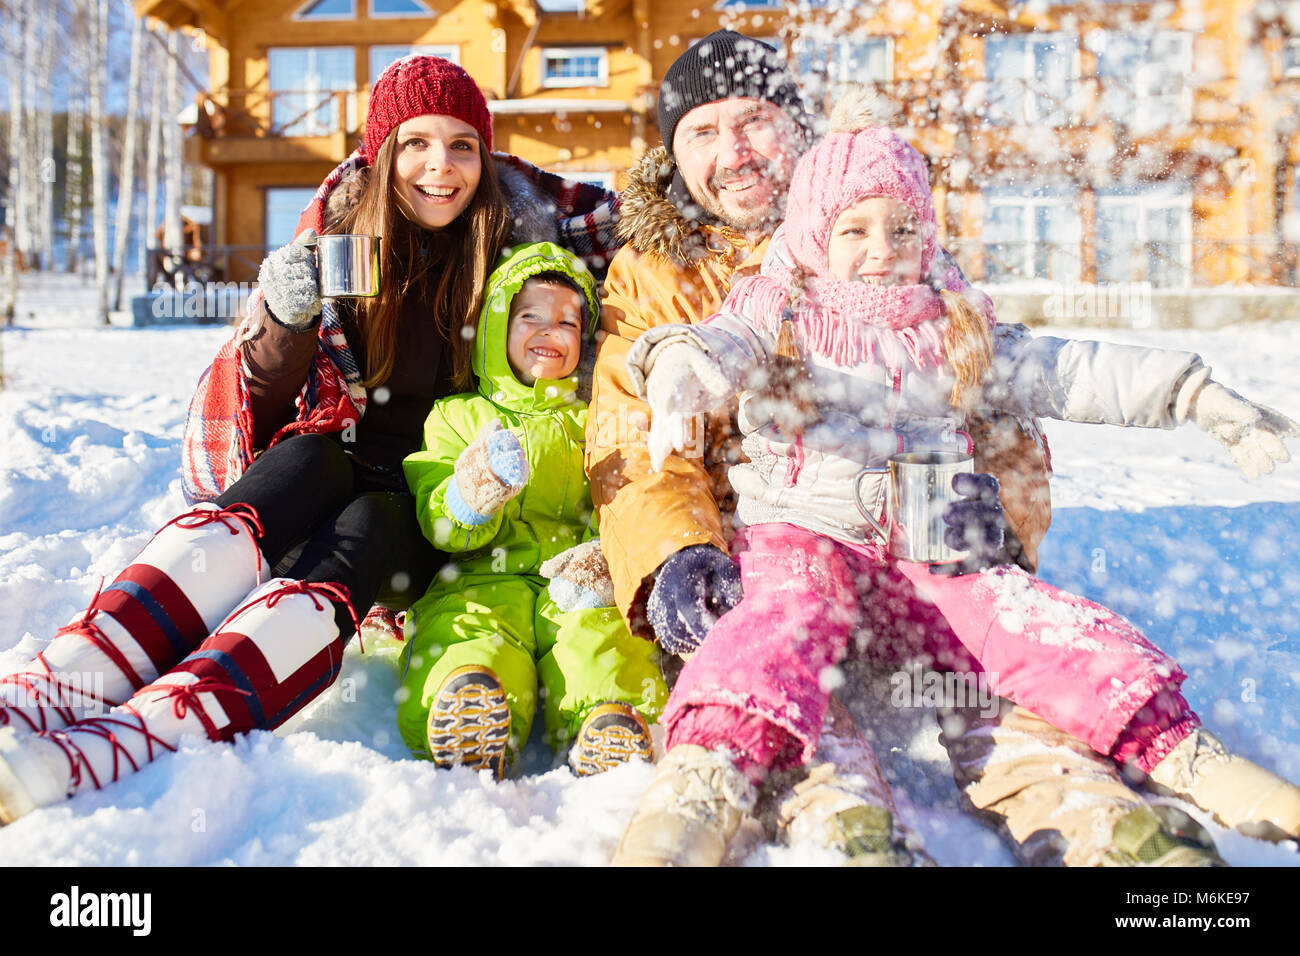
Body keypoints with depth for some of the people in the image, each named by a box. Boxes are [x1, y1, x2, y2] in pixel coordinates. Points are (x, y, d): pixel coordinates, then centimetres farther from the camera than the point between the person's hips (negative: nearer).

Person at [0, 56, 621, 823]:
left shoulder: (519, 229, -2)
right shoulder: (339, 228, 1)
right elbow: (266, 397, 4)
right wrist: (284, 316, -19)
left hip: (429, 503, -1)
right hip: (336, 464, 1)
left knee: (325, 578, -33)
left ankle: (115, 745, -50)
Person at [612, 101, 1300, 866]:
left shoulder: (955, 332, 22)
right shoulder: (779, 317, 11)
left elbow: (1071, 375, 18)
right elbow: (724, 345, -11)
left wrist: (1203, 399, 11)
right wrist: (680, 366, -38)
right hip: (807, 535, -3)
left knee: (1021, 613, -23)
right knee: (789, 610, -35)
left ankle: (1178, 752, -26)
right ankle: (711, 769, -55)